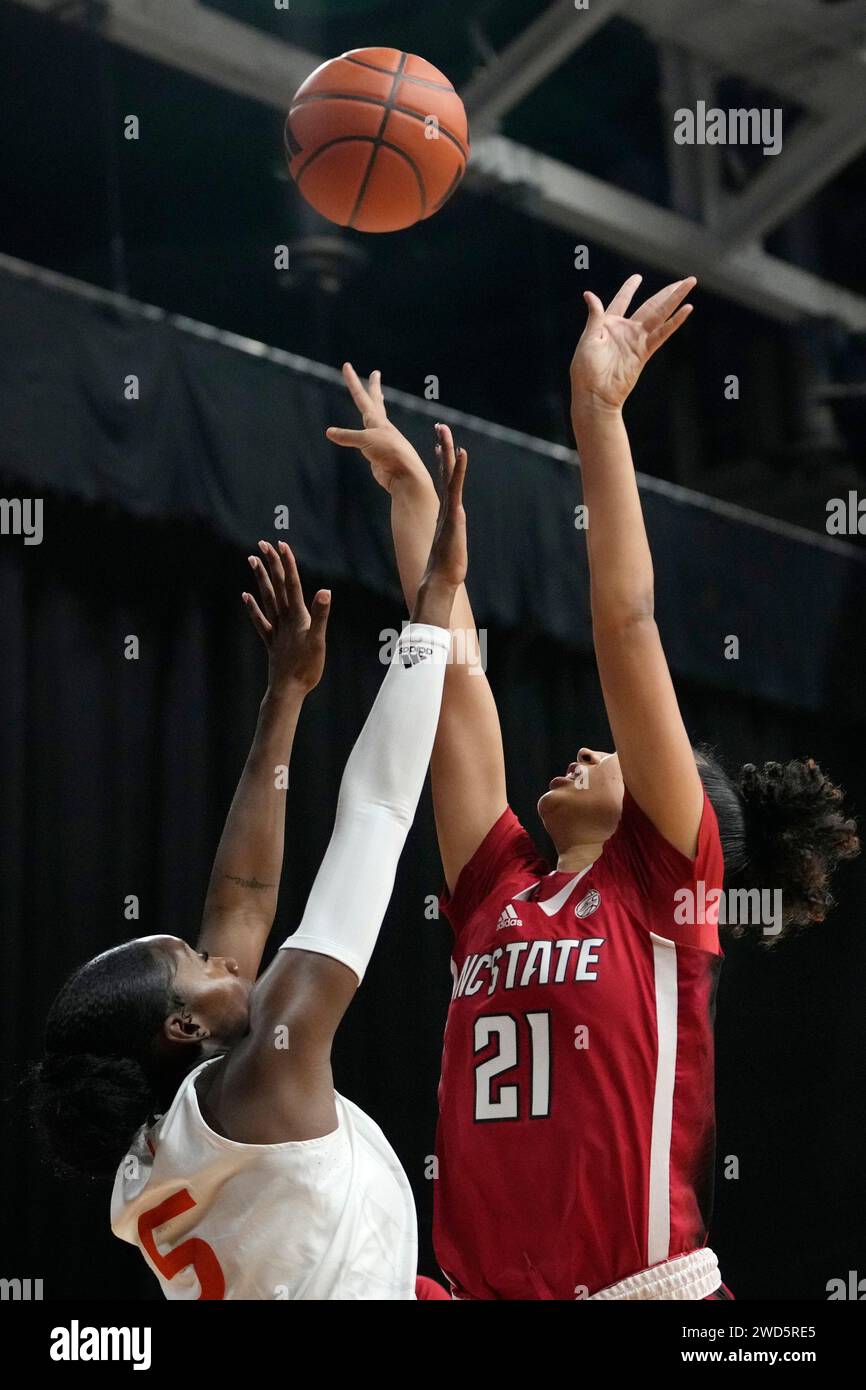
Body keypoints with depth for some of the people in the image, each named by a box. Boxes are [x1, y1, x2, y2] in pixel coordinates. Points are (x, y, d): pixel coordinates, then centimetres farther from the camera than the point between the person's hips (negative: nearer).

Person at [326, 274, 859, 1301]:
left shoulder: (661, 884, 3)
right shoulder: (499, 895, 15)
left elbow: (625, 621, -3)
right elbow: (454, 665, 17)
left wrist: (598, 410, -3)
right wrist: (410, 485, 22)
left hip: (650, 1284, -5)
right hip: (482, 1286, 5)